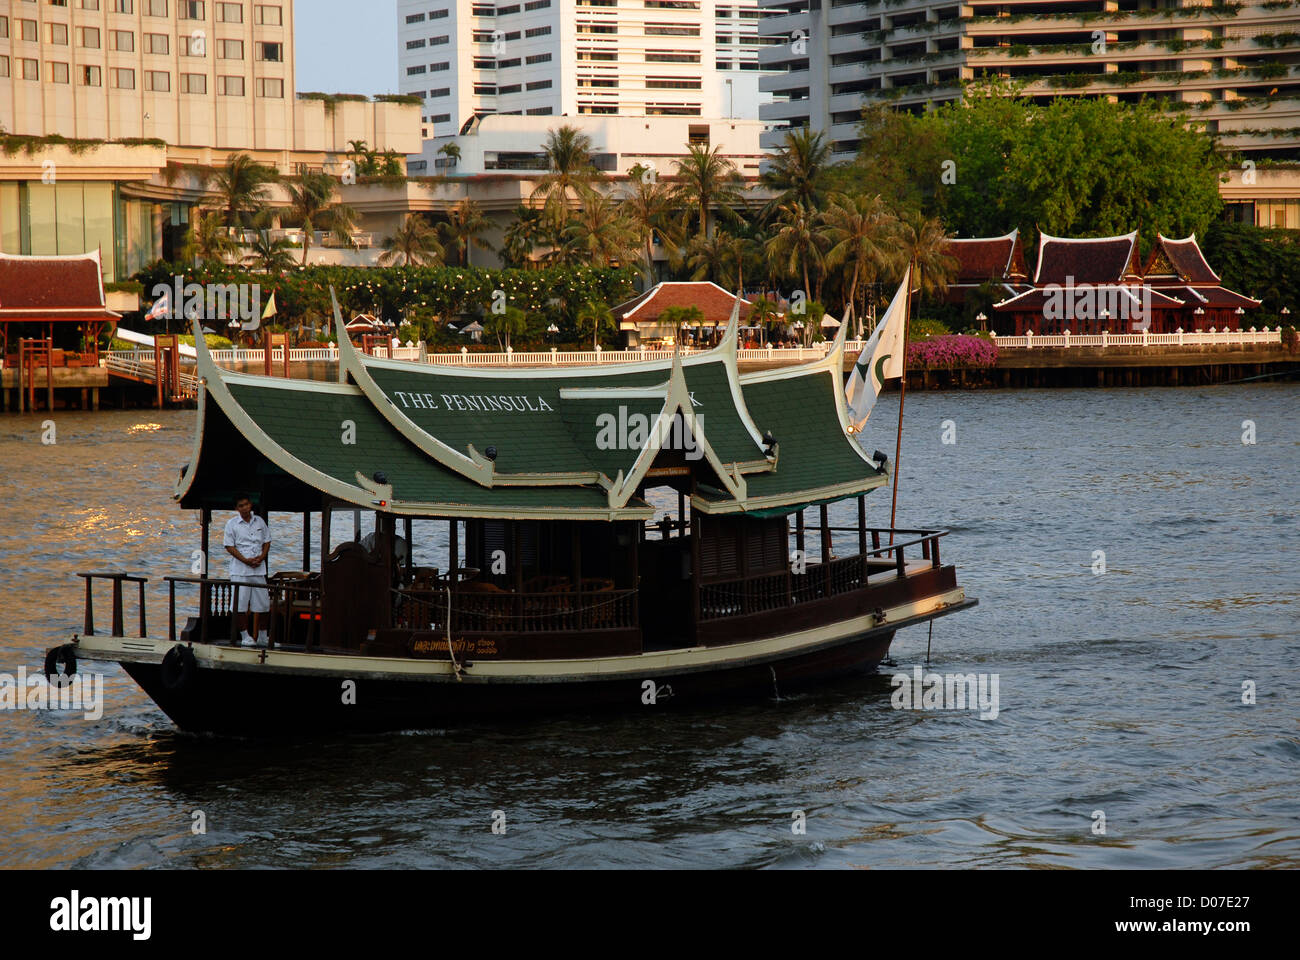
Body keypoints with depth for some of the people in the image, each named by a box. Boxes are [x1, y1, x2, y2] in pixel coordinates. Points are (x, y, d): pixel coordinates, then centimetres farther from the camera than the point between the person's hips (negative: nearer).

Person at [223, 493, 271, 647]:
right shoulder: (232, 524, -1)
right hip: (240, 569, -3)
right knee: (241, 603, -5)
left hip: (258, 569, 3)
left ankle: (257, 634, 16)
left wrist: (261, 557, -3)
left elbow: (267, 541, 15)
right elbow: (229, 546, -3)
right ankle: (245, 635, 4)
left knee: (260, 602, 4)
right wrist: (245, 560, -13)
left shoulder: (259, 522, 10)